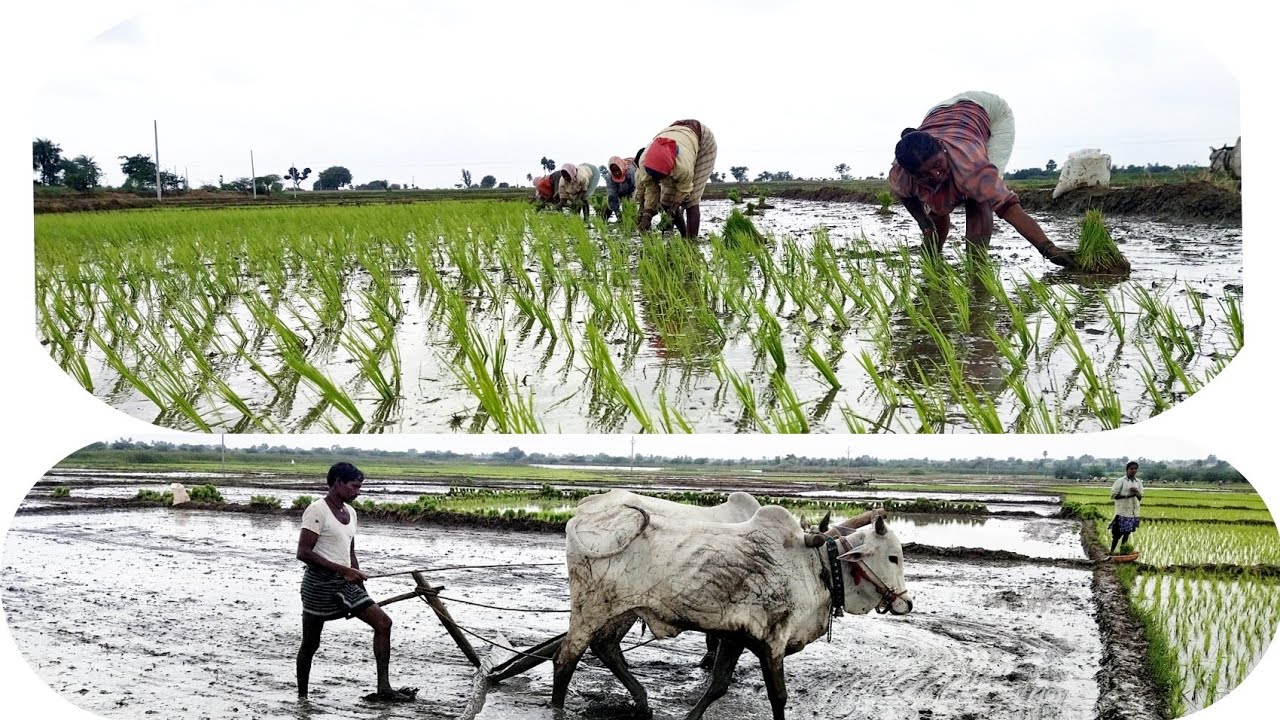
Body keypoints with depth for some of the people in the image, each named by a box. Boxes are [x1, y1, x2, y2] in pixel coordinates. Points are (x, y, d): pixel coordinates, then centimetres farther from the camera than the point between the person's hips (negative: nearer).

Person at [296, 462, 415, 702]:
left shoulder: (350, 512, 14)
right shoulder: (317, 511, -12)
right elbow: (303, 553, -19)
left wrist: (359, 582, 18)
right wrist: (343, 570, -22)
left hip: (345, 583, 8)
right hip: (320, 583, -8)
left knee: (383, 622, -4)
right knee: (310, 644, 3)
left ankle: (383, 687, -5)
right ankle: (302, 696, 18)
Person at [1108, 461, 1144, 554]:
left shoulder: (1138, 482, 10)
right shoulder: (1121, 481, -5)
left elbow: (1140, 497, 15)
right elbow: (1114, 495, -9)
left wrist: (1136, 493, -8)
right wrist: (1127, 495, -17)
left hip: (1133, 512, 5)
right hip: (1123, 511, -5)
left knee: (1127, 532, 7)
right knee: (1118, 532, -6)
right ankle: (1112, 551, 1)